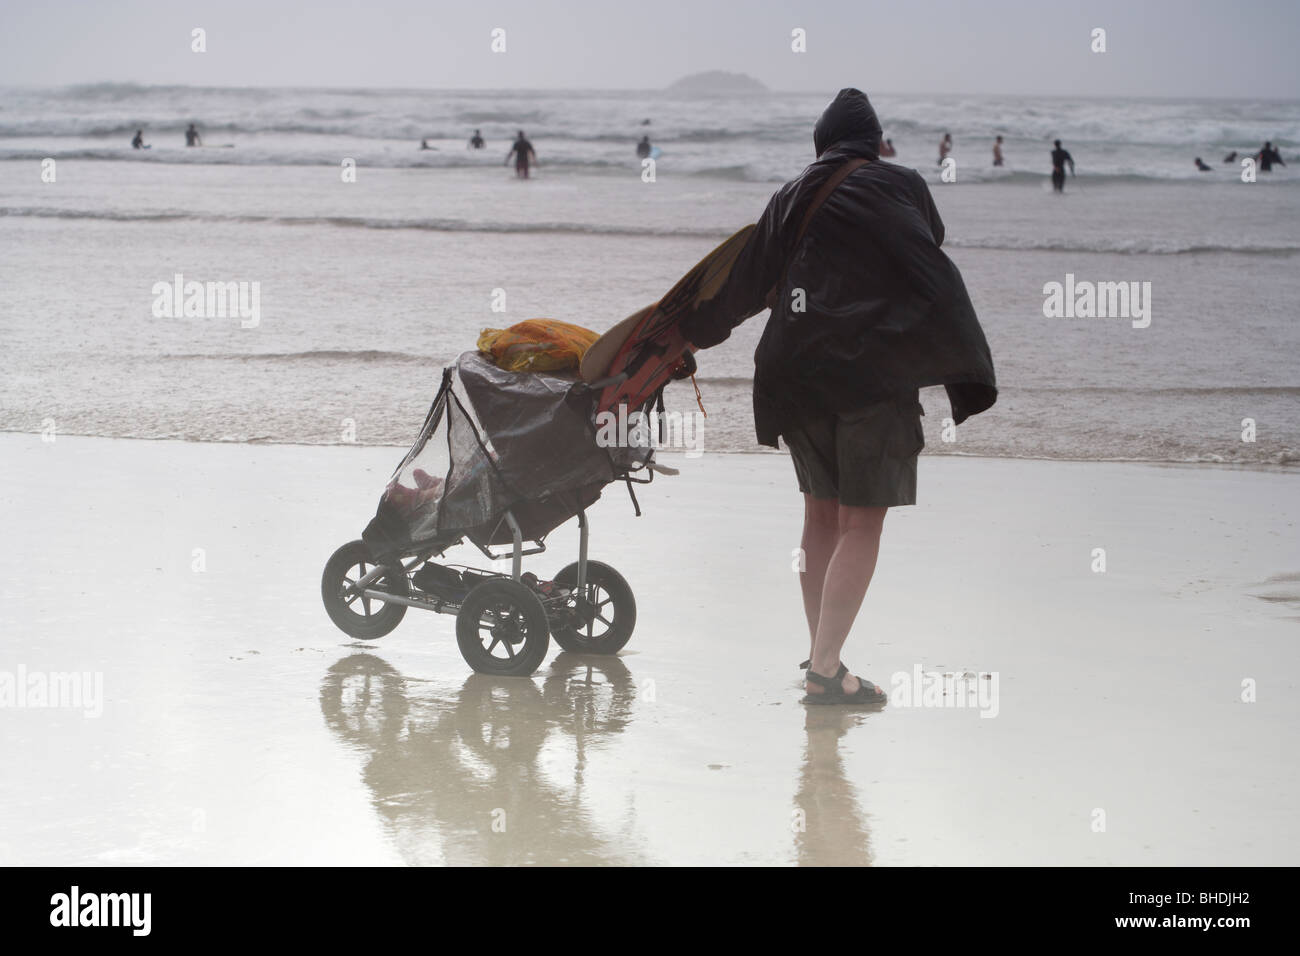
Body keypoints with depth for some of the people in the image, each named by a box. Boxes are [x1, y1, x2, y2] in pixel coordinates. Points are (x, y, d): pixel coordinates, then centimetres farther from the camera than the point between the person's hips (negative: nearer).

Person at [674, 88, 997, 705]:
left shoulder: (790, 200, 10)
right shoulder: (901, 187, -1)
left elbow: (746, 282, 14)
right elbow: (930, 251, 8)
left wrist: (694, 333, 29)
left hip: (798, 371, 5)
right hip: (875, 372, -5)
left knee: (821, 516, 16)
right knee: (861, 525, -3)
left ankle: (819, 656, 22)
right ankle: (824, 671, -10)